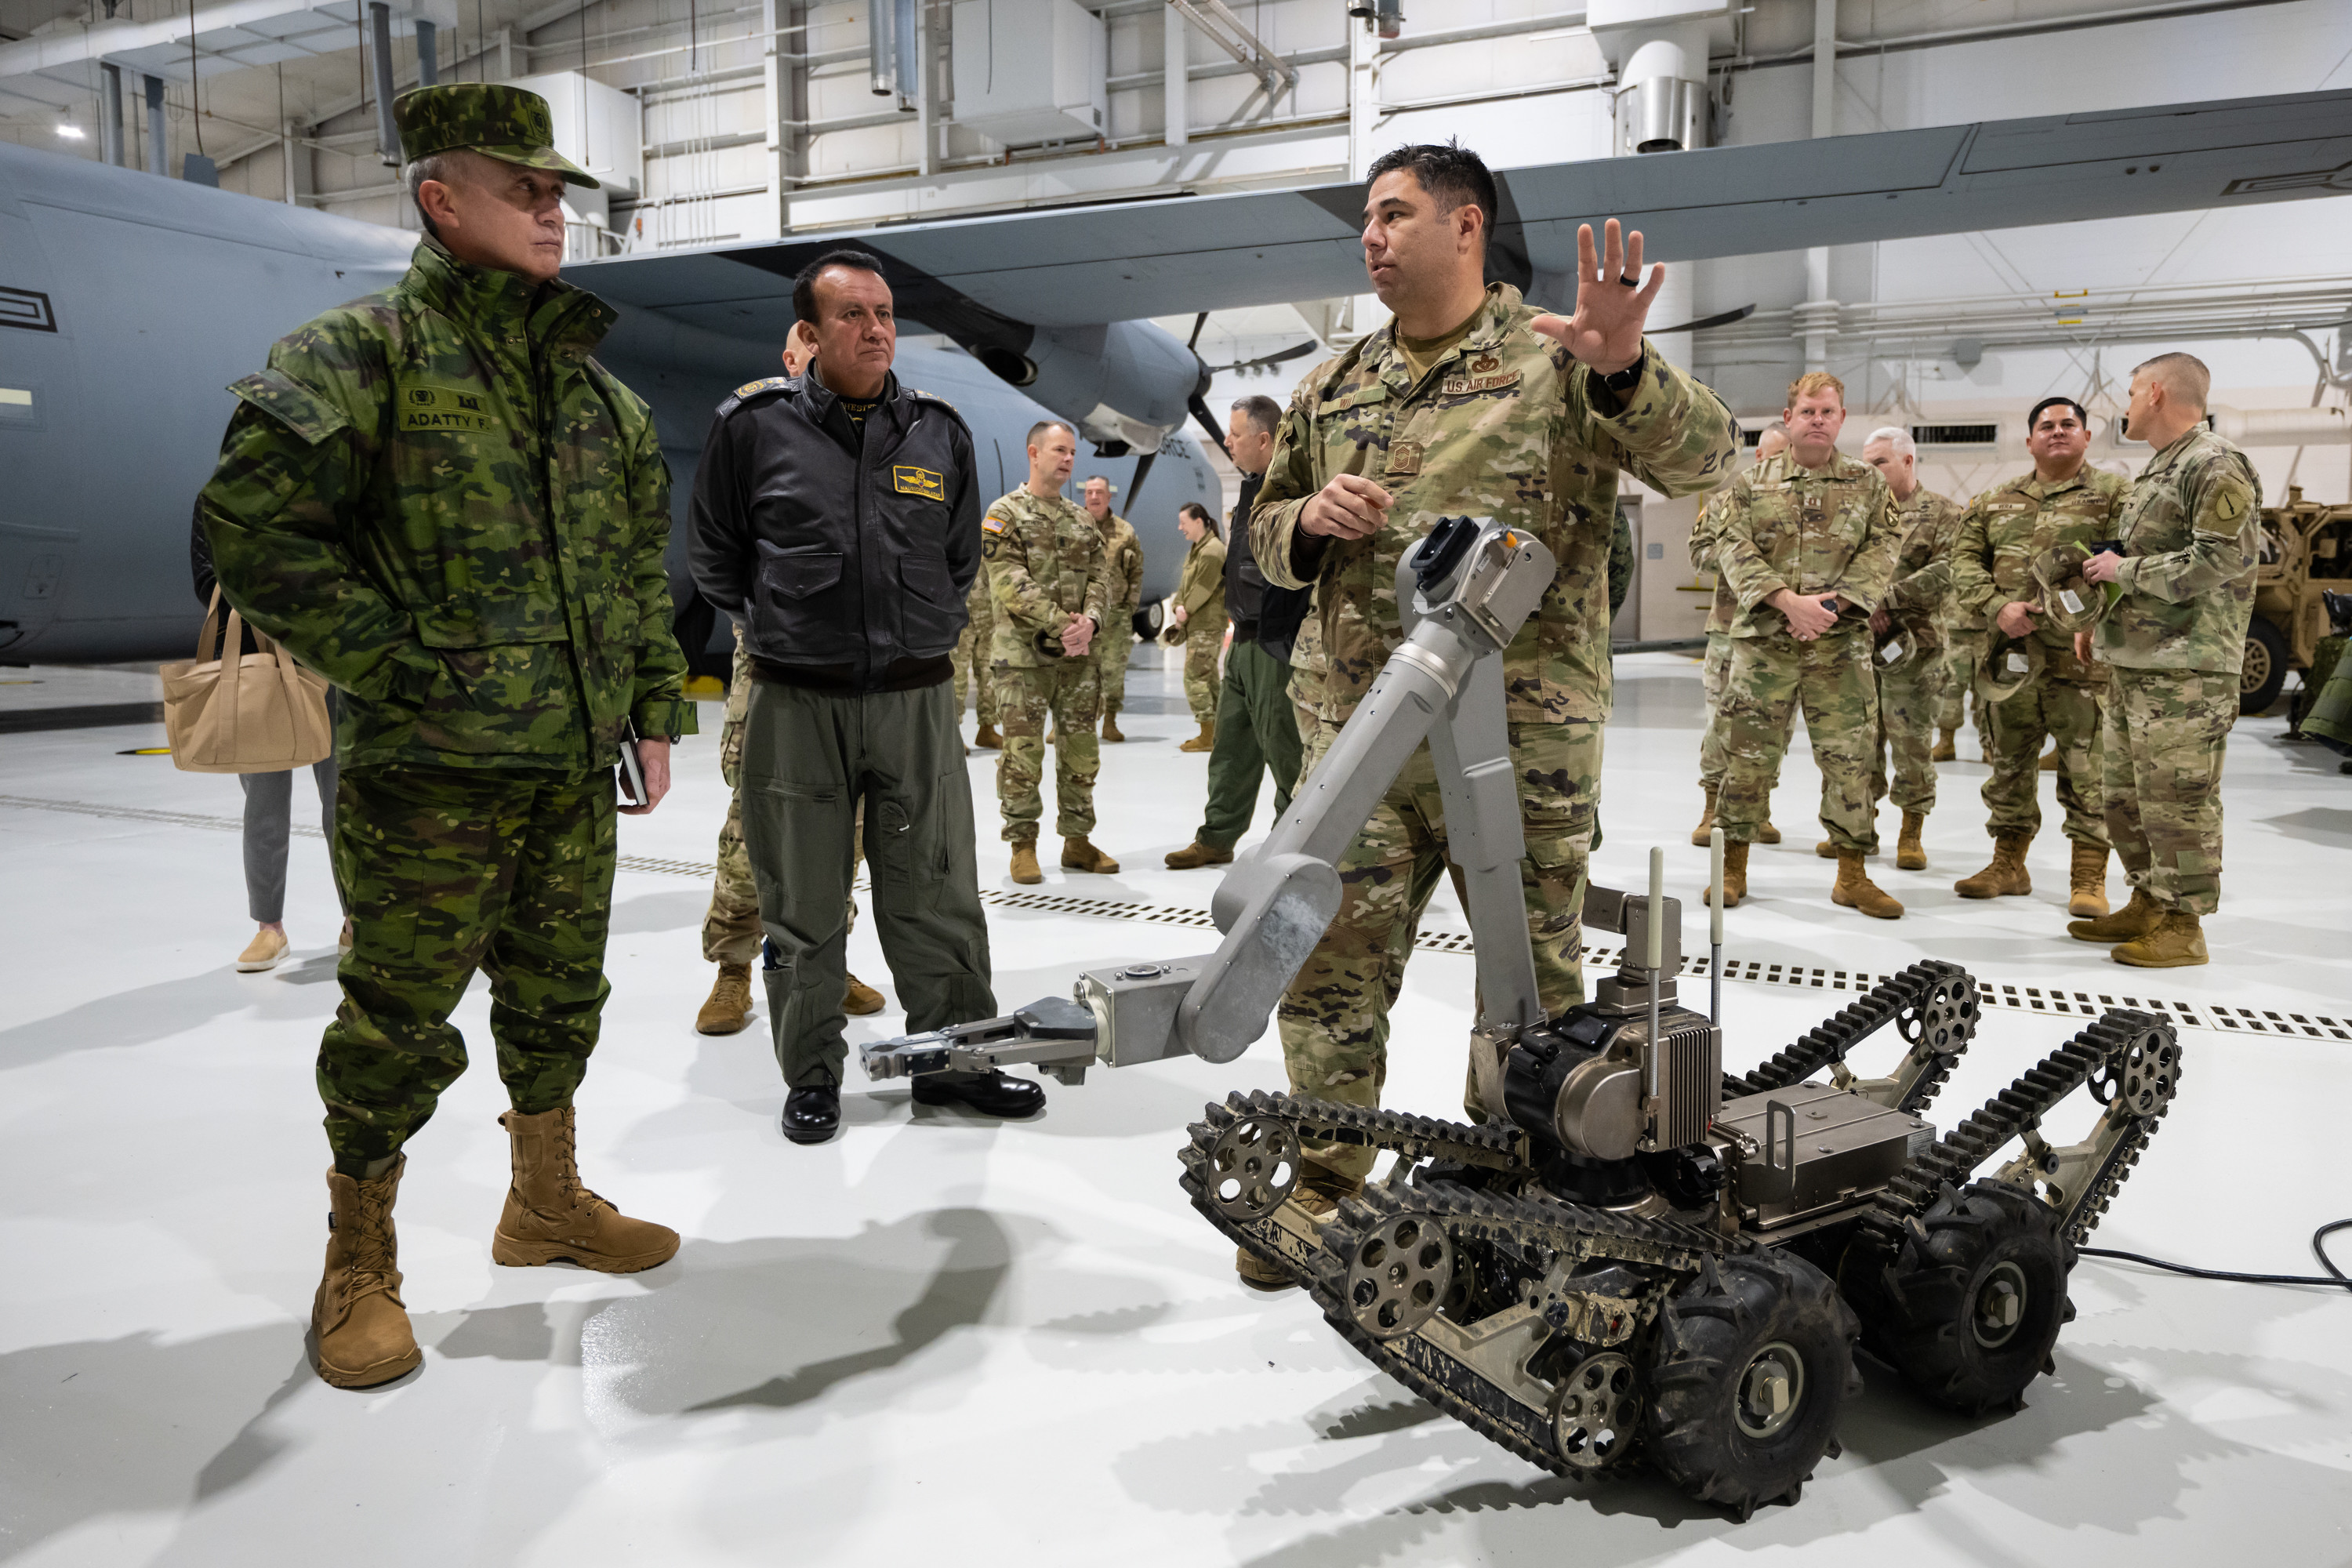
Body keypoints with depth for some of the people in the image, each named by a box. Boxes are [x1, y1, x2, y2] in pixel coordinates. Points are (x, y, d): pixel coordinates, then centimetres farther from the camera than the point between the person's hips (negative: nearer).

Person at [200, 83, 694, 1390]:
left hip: (575, 765, 6)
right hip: (434, 769, -6)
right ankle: (359, 1271, 21)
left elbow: (644, 570, 17)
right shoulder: (366, 352, -6)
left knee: (560, 997, 17)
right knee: (401, 1024, 3)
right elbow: (253, 522, -14)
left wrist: (657, 713, 12)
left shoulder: (597, 389, 14)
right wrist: (397, 665, -17)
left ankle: (547, 1202, 36)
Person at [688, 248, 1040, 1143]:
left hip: (916, 699, 2)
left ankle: (954, 1058, 23)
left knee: (937, 896, 8)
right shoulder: (754, 425, -1)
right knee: (802, 906, 8)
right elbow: (713, 552, 9)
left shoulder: (938, 431, 8)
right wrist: (777, 627, 9)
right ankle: (811, 1075, 24)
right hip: (795, 702, -2)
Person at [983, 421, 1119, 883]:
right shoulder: (1004, 514, -2)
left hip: (1079, 655, 5)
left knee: (1080, 752, 8)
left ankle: (1077, 841, 19)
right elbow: (1009, 582, -13)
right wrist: (1061, 624, -20)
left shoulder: (1082, 520, 16)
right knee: (1022, 754, -3)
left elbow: (1100, 576, 7)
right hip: (1024, 655, -5)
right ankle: (1023, 846, 7)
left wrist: (1090, 620, -14)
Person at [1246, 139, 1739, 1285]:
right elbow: (1267, 531, 22)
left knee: (1531, 972, 8)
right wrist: (1311, 518, -2)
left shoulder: (1555, 357, 2)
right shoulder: (1333, 388, 16)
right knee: (1328, 960, 4)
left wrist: (1626, 371, -28)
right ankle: (1325, 1189, 22)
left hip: (1522, 728, -3)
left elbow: (1702, 459, -8)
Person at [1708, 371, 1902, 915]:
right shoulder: (1751, 483, 7)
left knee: (1849, 756, 2)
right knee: (1748, 752, 3)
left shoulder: (1868, 484, 10)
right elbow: (1735, 549, -3)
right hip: (1763, 638, -1)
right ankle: (1732, 865, 15)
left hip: (1841, 641, 1)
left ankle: (1852, 875, 12)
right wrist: (1789, 600, -16)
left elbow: (1880, 553, 3)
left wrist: (1833, 606, -12)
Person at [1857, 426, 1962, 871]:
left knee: (1911, 742, -1)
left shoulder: (1943, 515, 2)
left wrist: (1889, 599, -17)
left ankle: (1912, 835, 11)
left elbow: (1945, 573, -12)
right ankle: (1861, 826, 20)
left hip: (1914, 647, -4)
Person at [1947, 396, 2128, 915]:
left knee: (2087, 771, -2)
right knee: (2008, 765, 12)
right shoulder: (1996, 501, 16)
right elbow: (1965, 560, 9)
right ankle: (2008, 864, 25)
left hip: (2081, 658, -4)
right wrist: (1997, 607, -9)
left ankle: (2089, 878, 7)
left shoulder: (2115, 496, 4)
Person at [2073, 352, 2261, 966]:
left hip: (2185, 669, -10)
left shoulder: (2216, 468, -11)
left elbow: (2218, 561, -21)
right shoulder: (2157, 472, 20)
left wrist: (2124, 569, -13)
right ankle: (2147, 904, 26)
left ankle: (2182, 926, 2)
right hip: (2131, 662, 10)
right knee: (2126, 794, 15)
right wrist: (2105, 620, 17)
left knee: (2177, 799, -6)